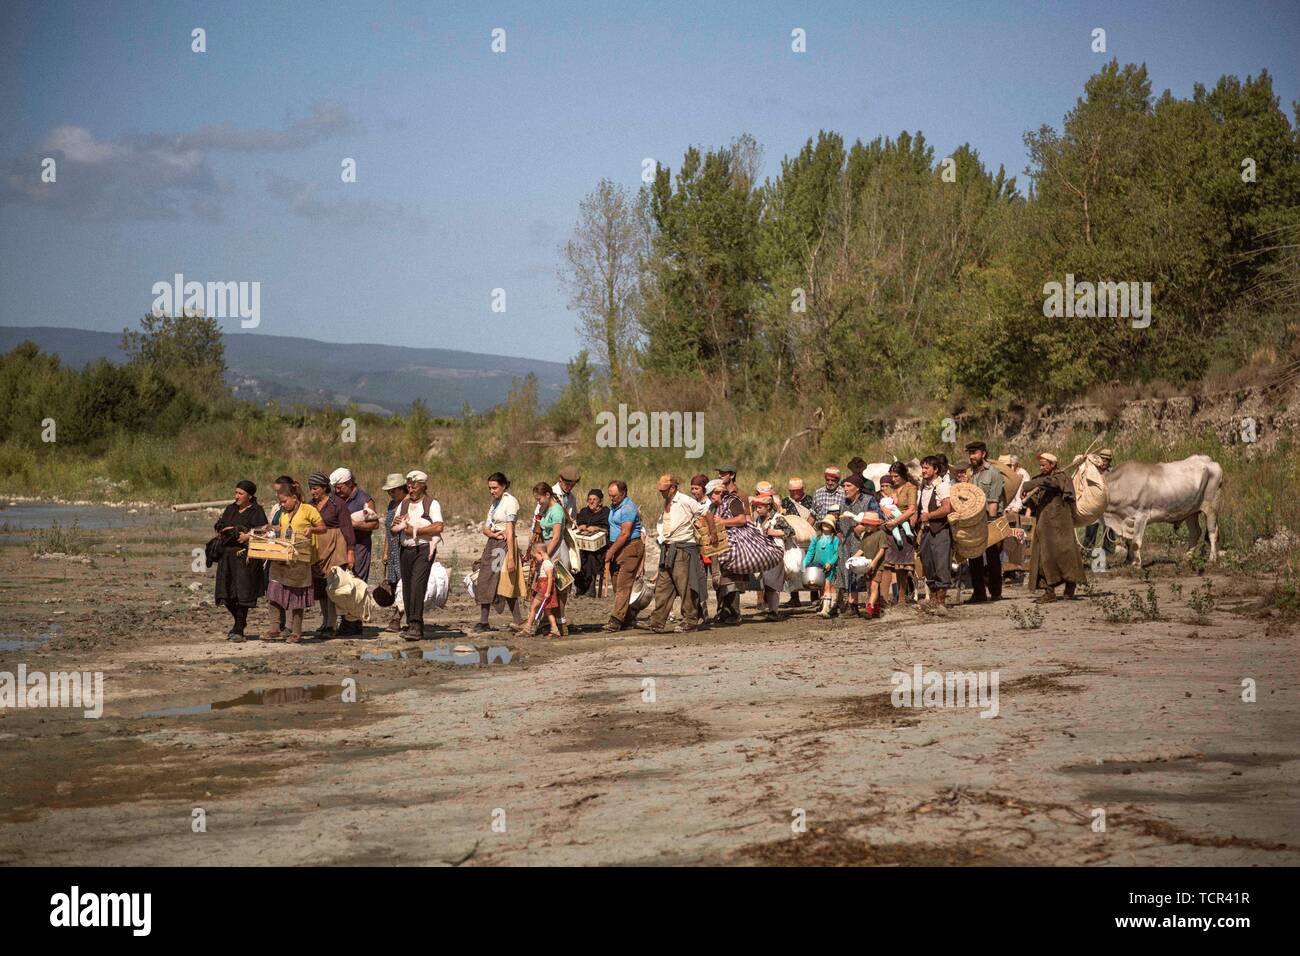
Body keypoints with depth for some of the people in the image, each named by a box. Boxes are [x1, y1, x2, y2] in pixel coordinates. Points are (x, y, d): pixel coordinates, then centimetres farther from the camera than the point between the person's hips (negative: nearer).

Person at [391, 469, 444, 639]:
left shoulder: (432, 504, 0)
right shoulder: (403, 505, 18)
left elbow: (438, 527, -14)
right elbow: (393, 530, 18)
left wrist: (415, 530, -13)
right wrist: (395, 524, -6)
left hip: (424, 550, -6)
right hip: (406, 550, 6)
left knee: (417, 585, -19)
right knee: (407, 588, 4)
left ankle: (415, 626, -26)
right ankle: (413, 626, 11)